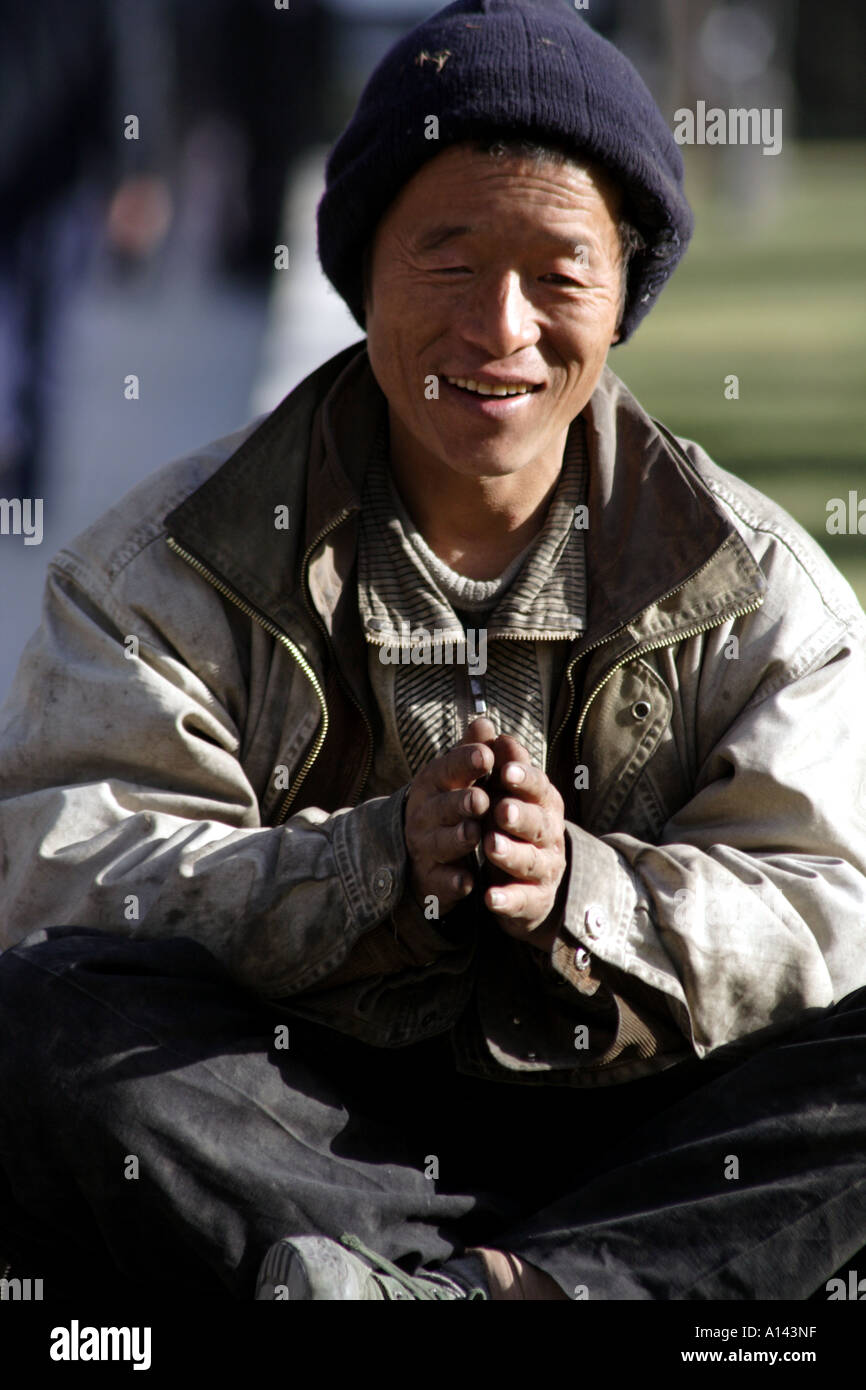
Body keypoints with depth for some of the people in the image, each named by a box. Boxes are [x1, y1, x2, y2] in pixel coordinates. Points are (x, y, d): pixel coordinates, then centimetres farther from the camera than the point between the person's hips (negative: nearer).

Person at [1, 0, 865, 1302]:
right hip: (290, 1123, -1)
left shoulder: (758, 587, 8)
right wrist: (373, 865, -24)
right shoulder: (182, 560, 5)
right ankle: (542, 1289, -37)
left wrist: (580, 895, -23)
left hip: (622, 1129, 1)